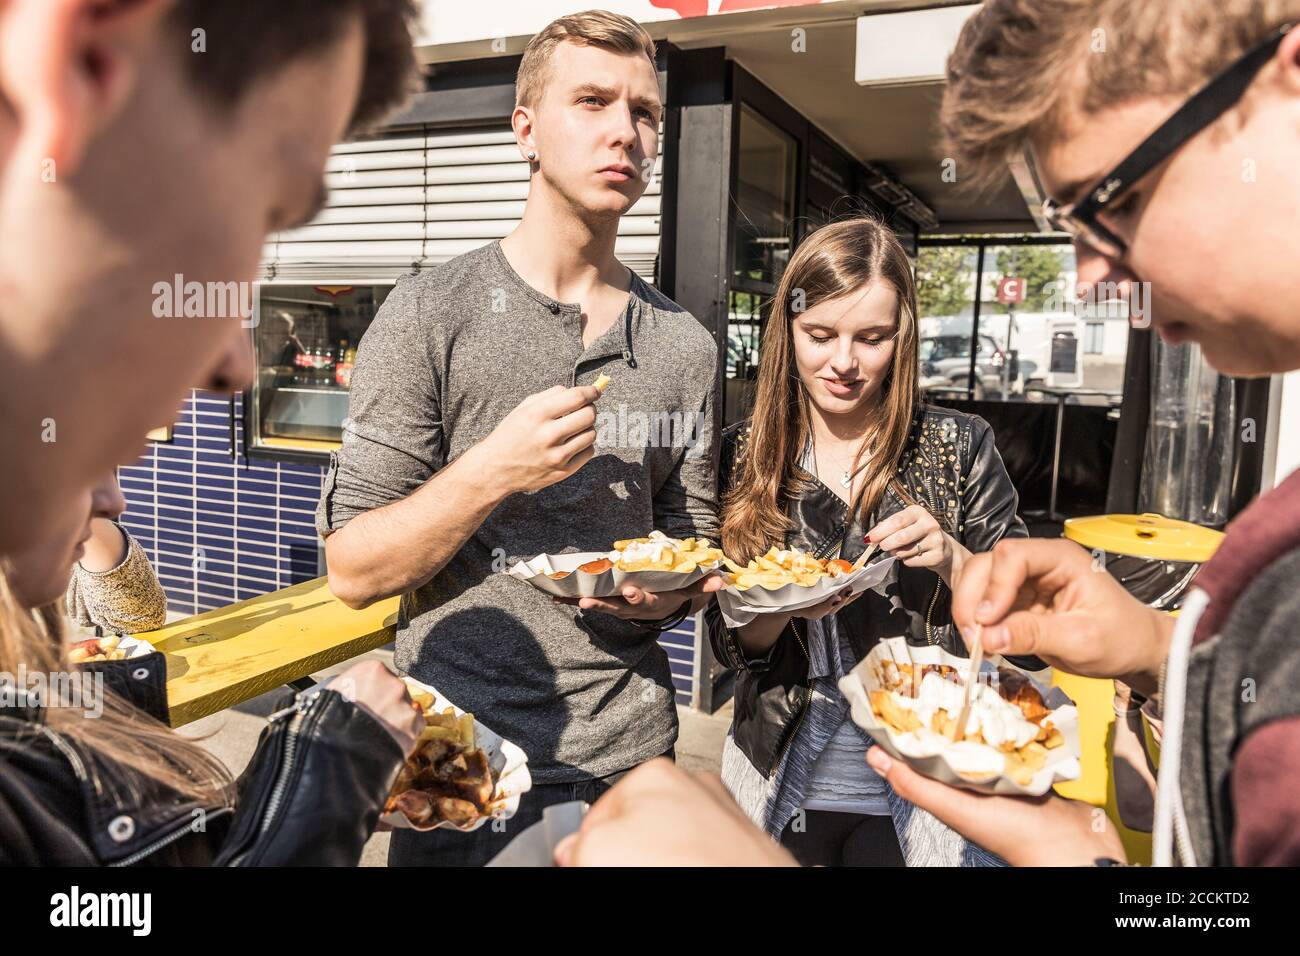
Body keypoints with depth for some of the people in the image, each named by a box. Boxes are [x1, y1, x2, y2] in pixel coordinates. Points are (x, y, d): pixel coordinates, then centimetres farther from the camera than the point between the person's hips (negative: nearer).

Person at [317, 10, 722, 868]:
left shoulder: (685, 345, 2)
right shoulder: (433, 314, -9)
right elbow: (353, 570, -10)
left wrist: (673, 594, -11)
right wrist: (492, 471, -23)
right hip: (463, 764, -3)